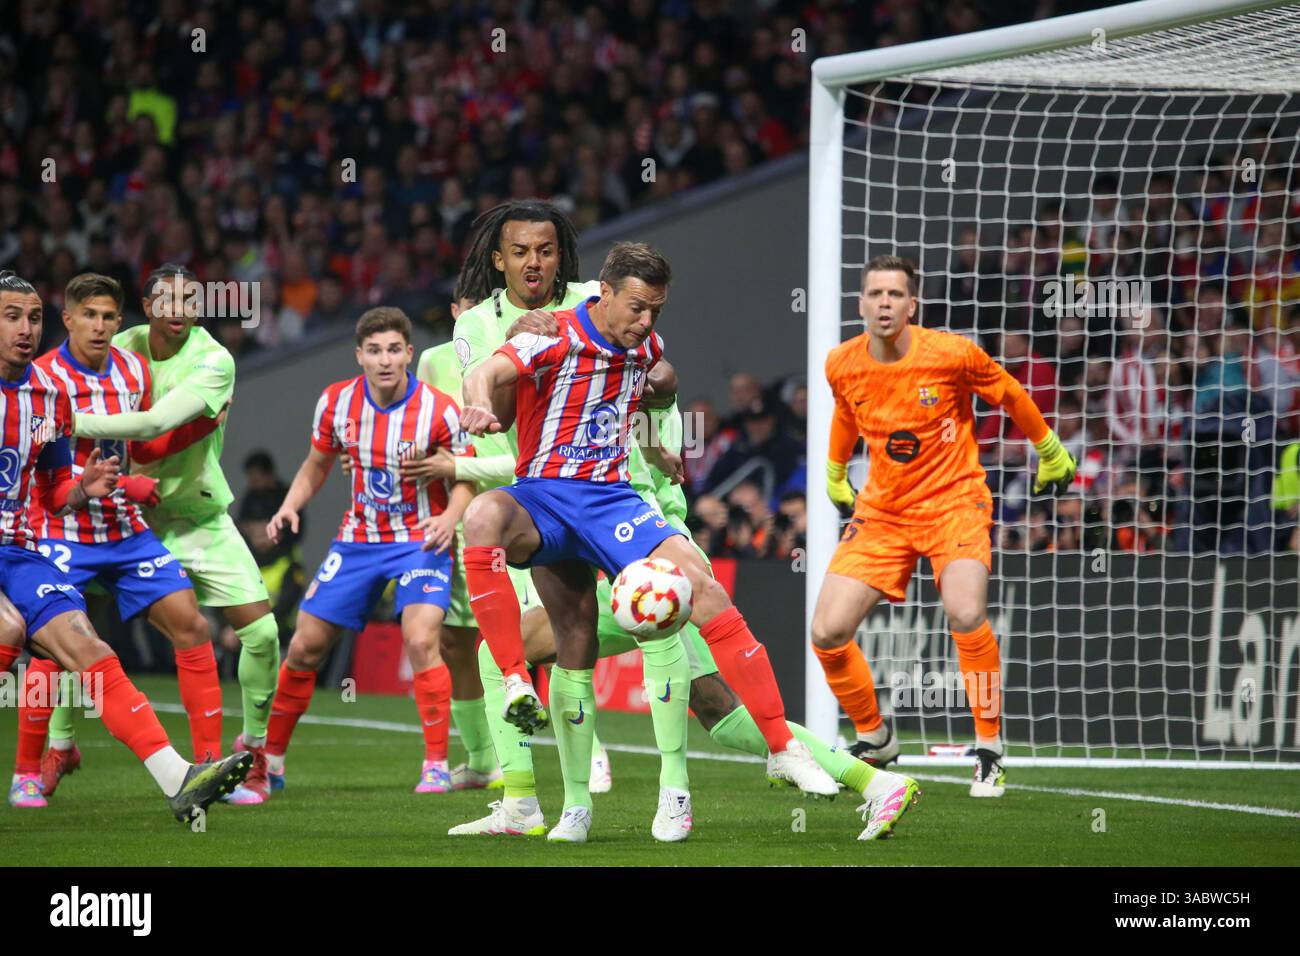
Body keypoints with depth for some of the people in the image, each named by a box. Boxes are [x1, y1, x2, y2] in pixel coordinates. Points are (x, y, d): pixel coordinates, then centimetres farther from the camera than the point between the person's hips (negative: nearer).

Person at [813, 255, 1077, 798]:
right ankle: (873, 738, 20)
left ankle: (990, 751, -12)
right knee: (827, 634, -7)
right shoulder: (842, 366, -6)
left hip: (953, 502, -4)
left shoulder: (952, 355, -16)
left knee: (965, 615, -29)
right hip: (881, 509, 4)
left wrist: (1050, 452, 14)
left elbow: (1010, 395, 3)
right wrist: (835, 475, 32)